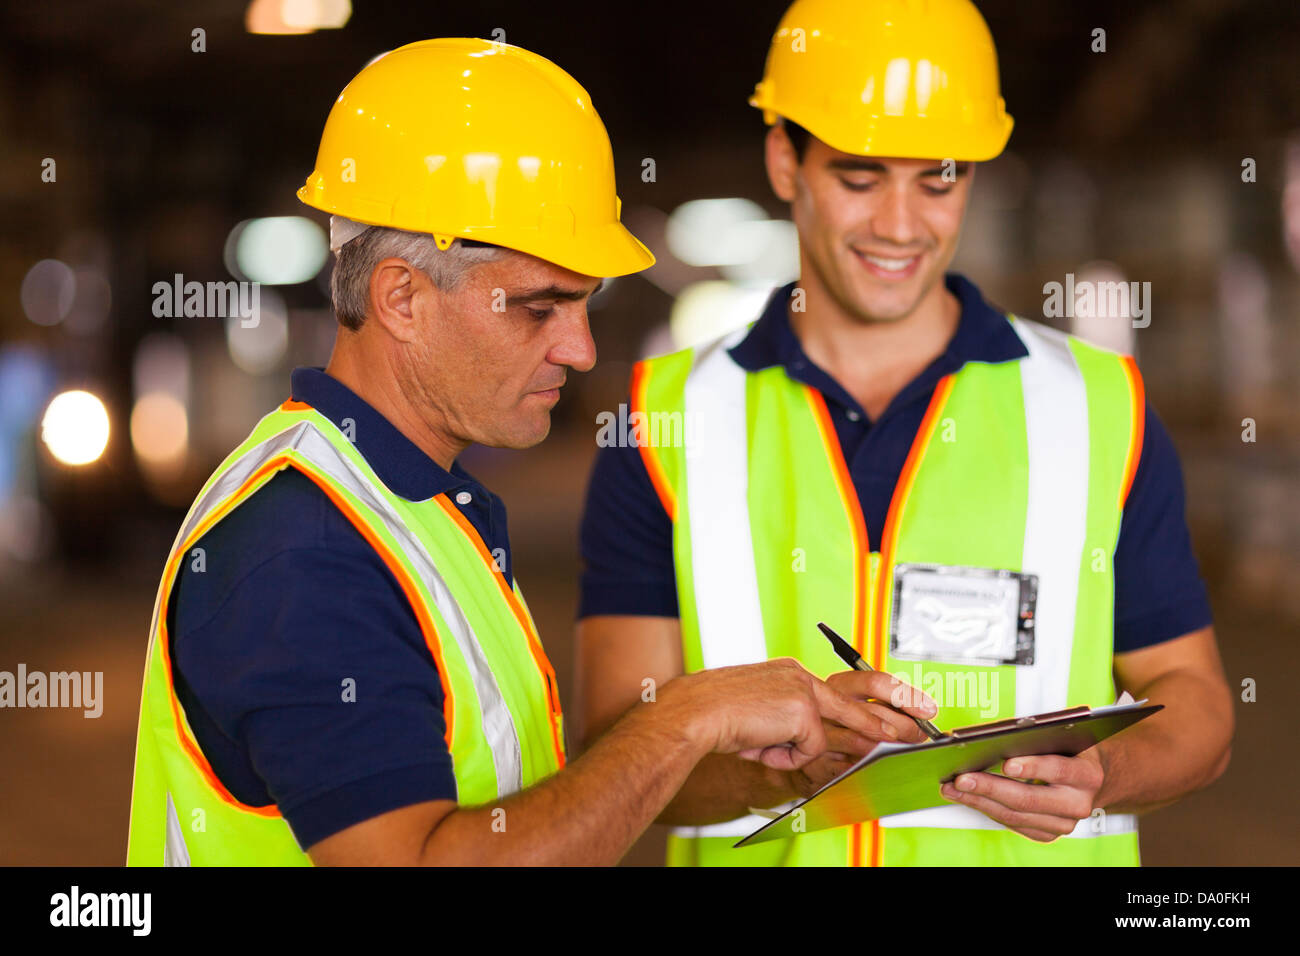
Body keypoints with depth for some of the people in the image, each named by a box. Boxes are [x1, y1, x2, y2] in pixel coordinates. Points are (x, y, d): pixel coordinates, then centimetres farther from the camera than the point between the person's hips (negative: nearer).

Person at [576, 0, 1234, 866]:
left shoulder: (1102, 409, 8)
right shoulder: (669, 423, 5)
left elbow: (1193, 698, 10)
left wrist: (1099, 777, -9)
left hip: (1036, 845, 0)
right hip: (757, 847, 0)